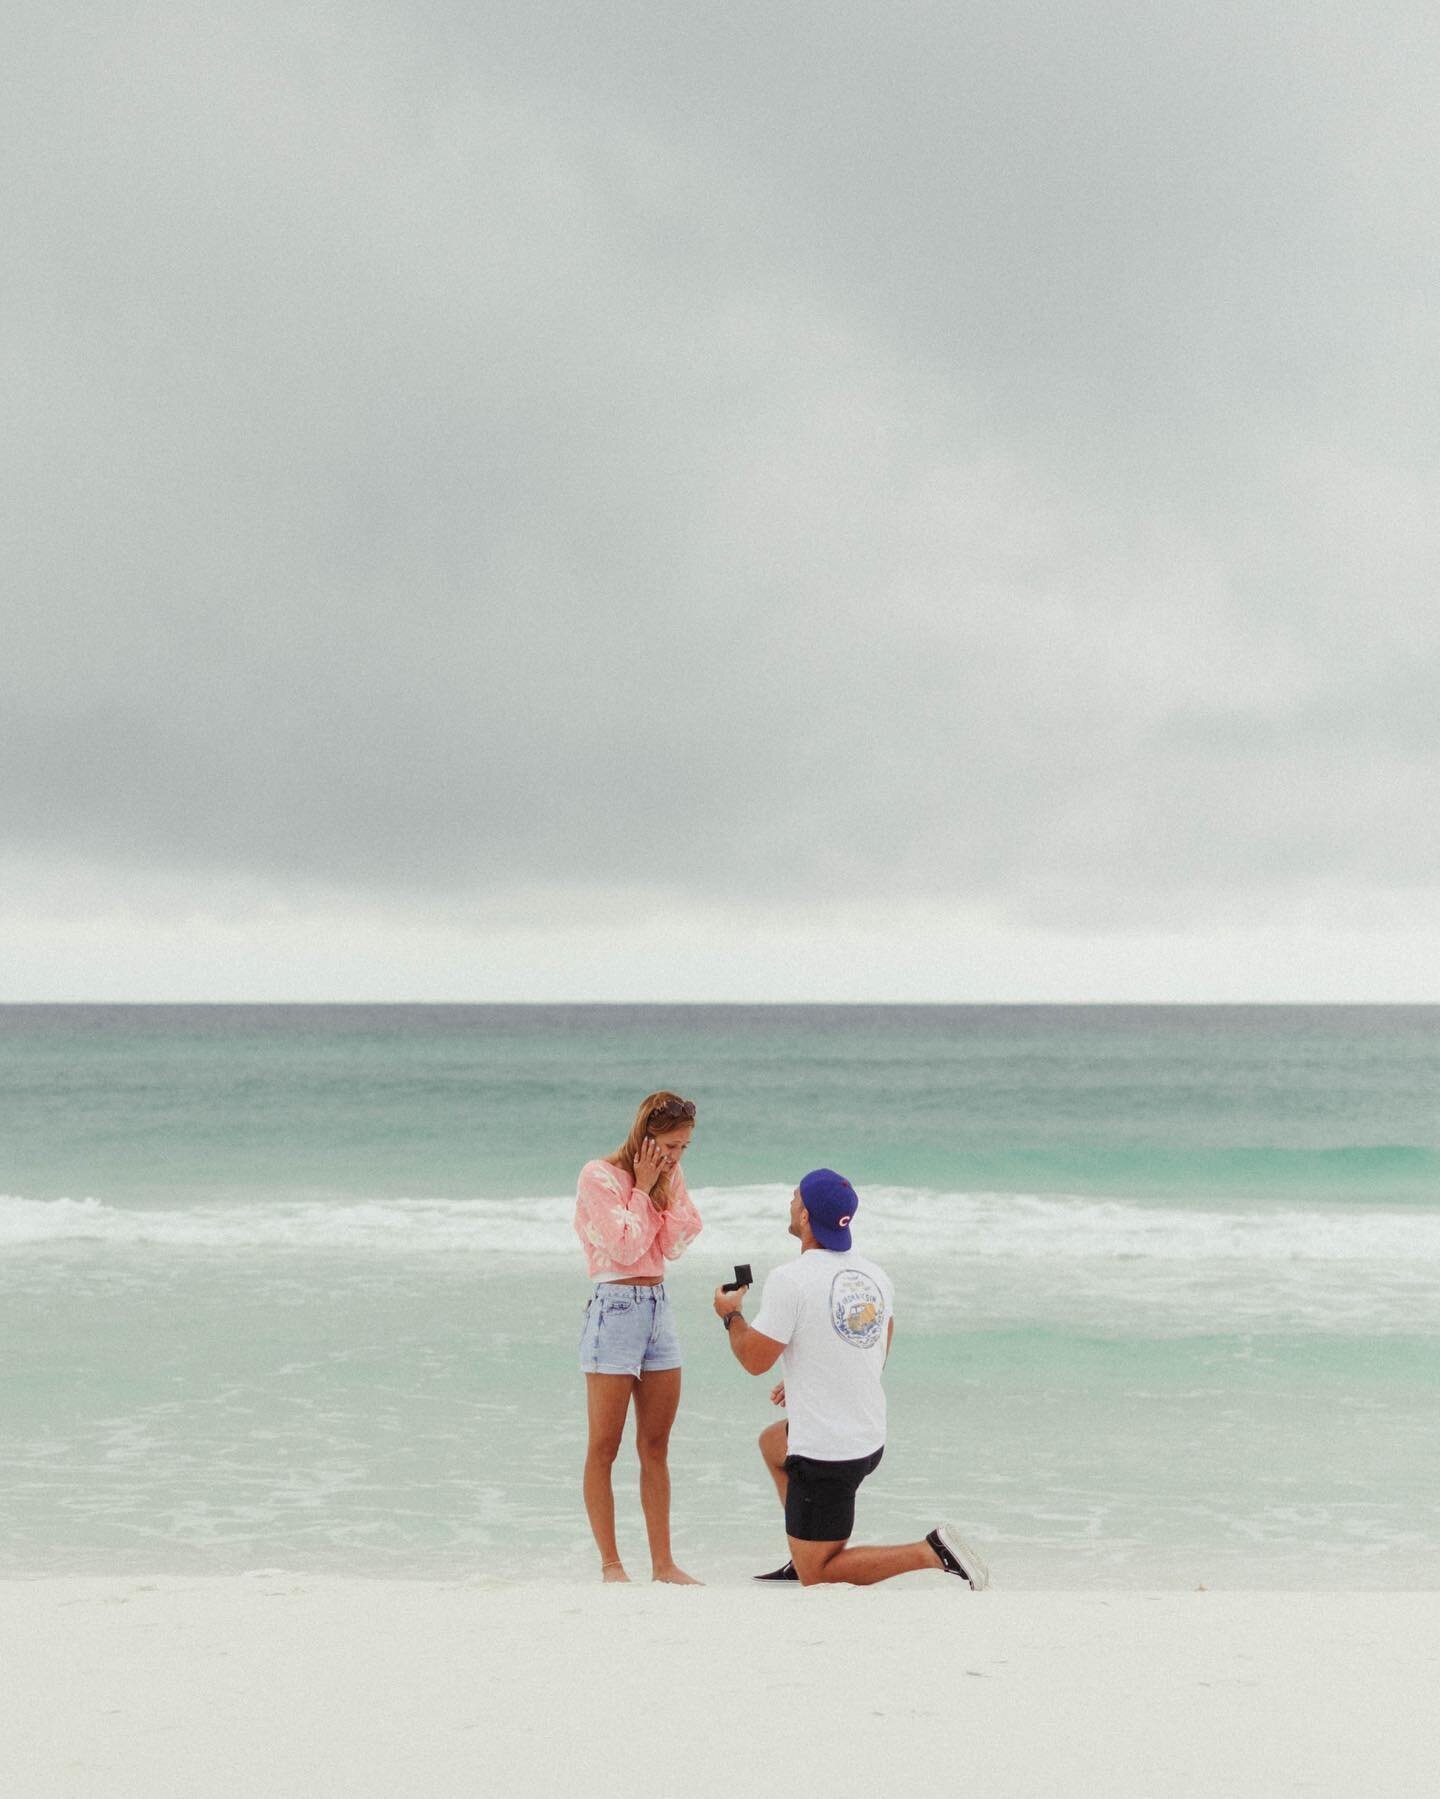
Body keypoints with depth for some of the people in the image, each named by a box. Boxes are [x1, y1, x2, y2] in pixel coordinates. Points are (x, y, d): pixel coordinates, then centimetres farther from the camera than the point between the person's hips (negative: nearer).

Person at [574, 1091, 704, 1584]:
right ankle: (610, 1563, 3)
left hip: (658, 1307, 7)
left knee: (656, 1446, 7)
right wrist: (643, 1188, -9)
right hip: (615, 1307, -7)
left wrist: (668, 1187, -4)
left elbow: (673, 1246, 2)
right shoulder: (600, 1176, -8)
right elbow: (625, 1247, -14)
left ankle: (663, 1562, 9)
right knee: (604, 1446, -2)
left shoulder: (670, 1178, 11)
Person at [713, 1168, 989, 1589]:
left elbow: (755, 1359, -15)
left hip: (825, 1454, -8)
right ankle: (807, 1557, 32)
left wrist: (731, 1315, 5)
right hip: (872, 1439, 8)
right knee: (772, 1442, 35)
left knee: (816, 1577, 2)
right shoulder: (874, 1274, 4)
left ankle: (932, 1551, -15)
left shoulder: (790, 1280, -20)